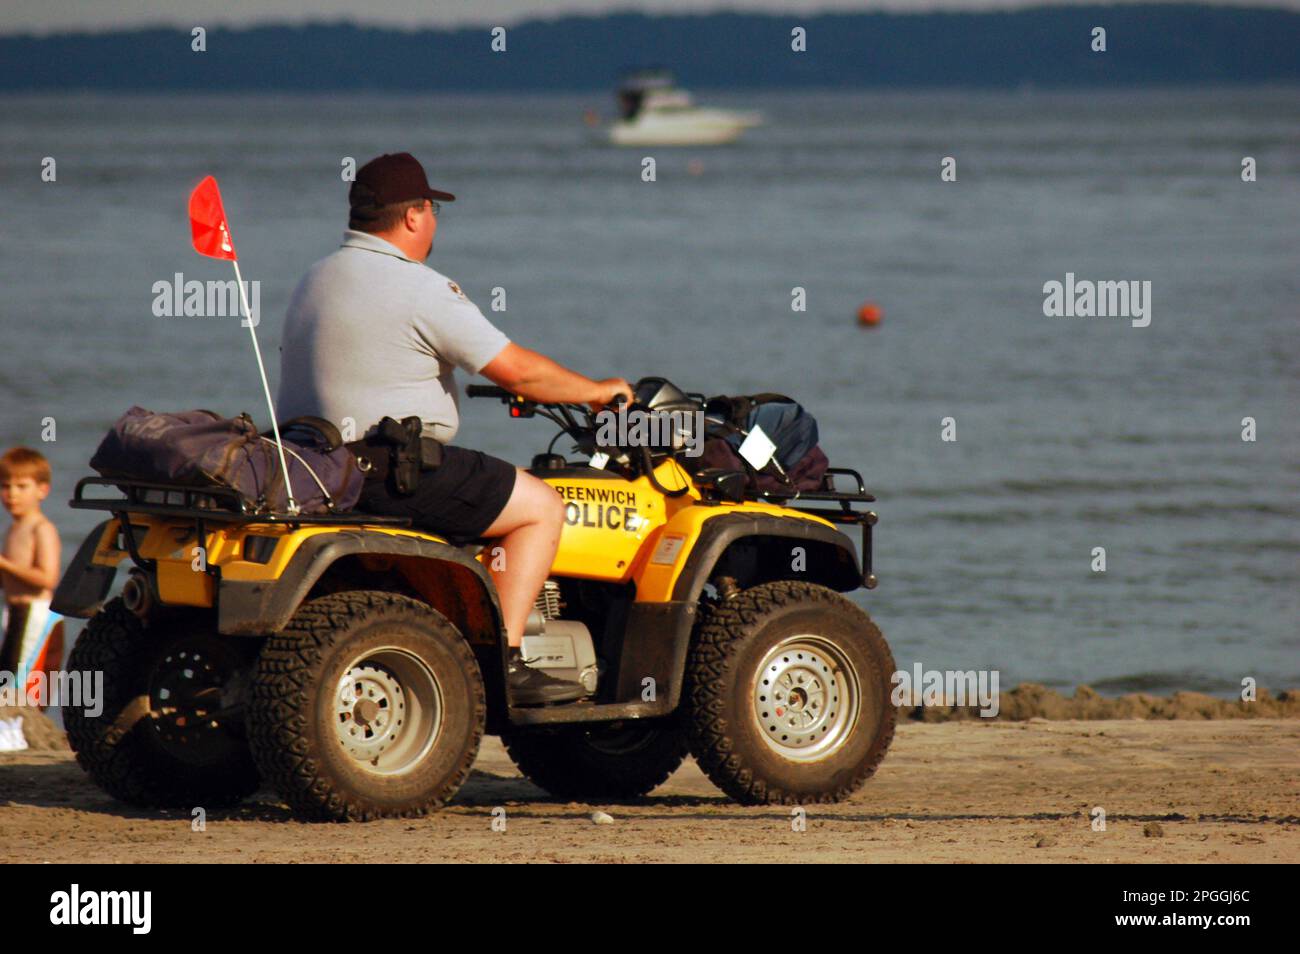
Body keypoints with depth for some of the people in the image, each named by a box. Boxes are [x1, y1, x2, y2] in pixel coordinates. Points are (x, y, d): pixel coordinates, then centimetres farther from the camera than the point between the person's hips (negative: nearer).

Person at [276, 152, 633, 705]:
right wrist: (596, 392, 5)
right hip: (391, 469, -10)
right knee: (540, 508, 0)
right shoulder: (420, 289, -14)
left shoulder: (316, 280, 14)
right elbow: (516, 370, -12)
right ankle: (503, 662, -7)